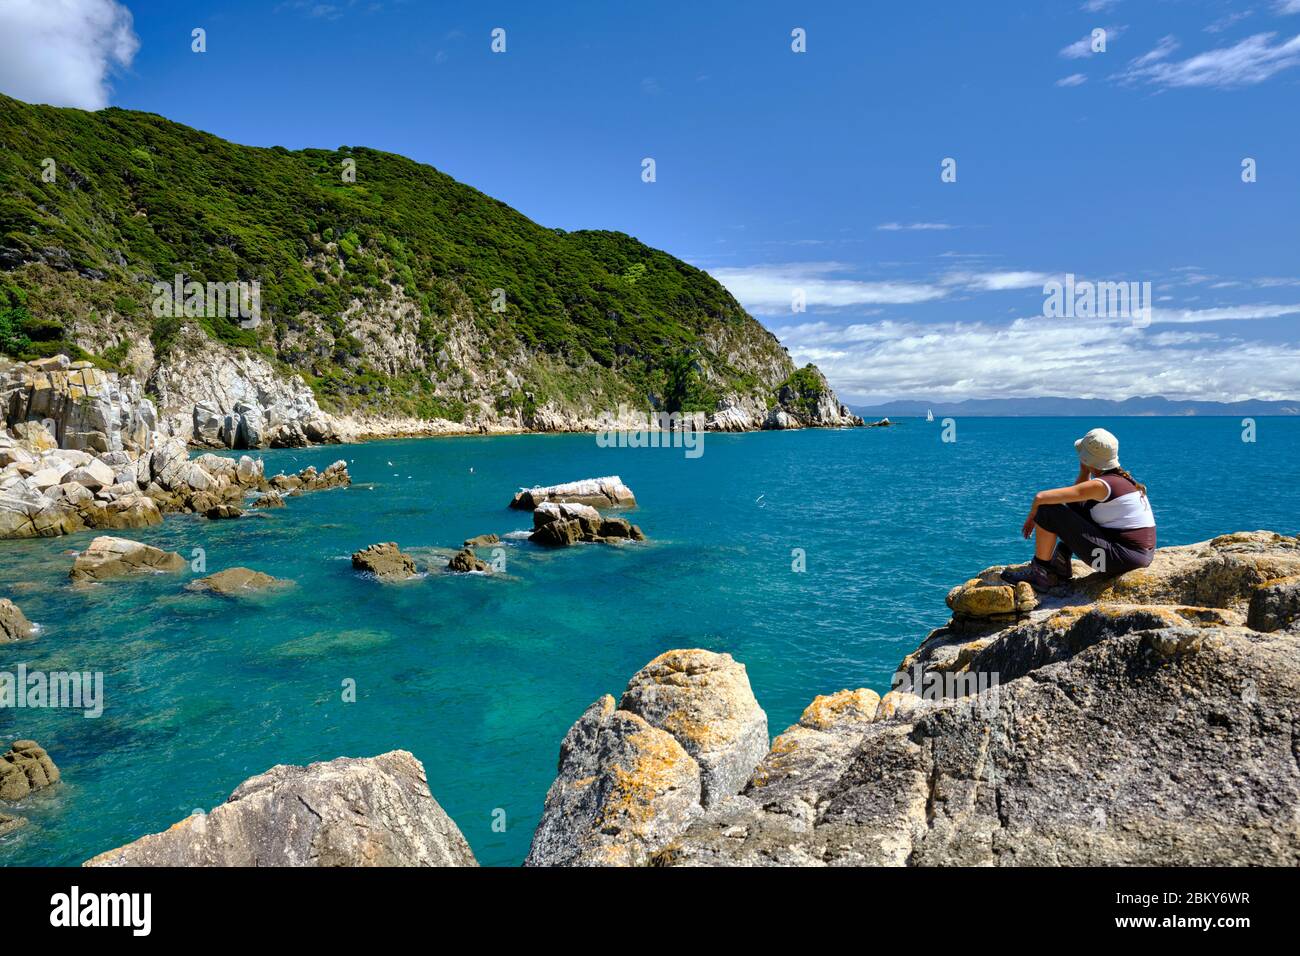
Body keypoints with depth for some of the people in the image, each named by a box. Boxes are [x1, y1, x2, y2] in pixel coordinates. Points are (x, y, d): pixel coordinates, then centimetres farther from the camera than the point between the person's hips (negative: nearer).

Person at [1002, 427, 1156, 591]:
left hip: (1121, 559, -9)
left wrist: (1031, 517, -1)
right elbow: (1078, 495, 22)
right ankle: (1061, 565, 21)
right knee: (1075, 505, 23)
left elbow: (1041, 497, -19)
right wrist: (1084, 472, 8)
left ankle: (1039, 574, 2)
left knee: (1048, 510, -10)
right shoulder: (1123, 478, 9)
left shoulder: (1101, 485, -17)